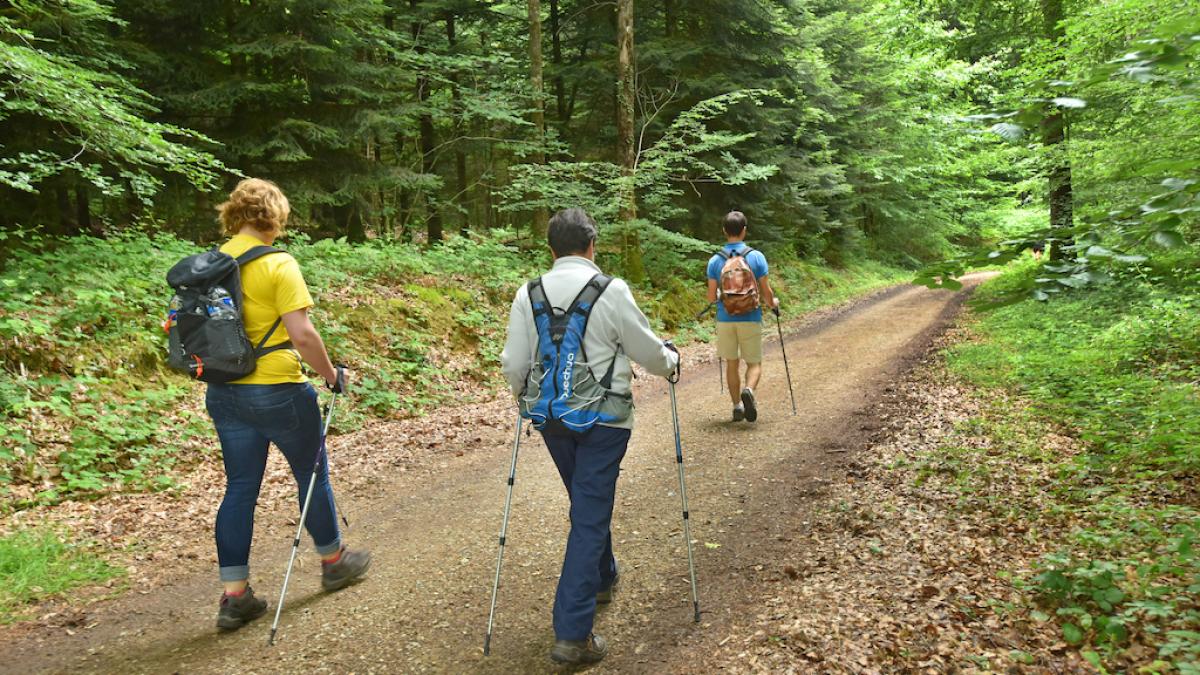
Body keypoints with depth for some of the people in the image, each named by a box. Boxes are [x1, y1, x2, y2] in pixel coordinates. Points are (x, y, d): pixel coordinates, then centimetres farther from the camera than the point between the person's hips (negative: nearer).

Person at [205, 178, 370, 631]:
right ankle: (334, 561, 32)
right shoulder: (277, 265, -15)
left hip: (224, 393, 6)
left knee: (239, 488, 11)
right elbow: (302, 335, -21)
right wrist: (331, 374, -8)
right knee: (312, 473, 14)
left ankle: (234, 595, 14)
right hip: (277, 391, -6)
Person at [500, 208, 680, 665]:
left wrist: (524, 394, 22)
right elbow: (649, 352, -3)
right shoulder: (612, 292, -11)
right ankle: (573, 634, -2)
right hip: (604, 419, -4)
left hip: (550, 417, 5)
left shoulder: (528, 294, -1)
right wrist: (671, 360, 20)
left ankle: (601, 580, 46)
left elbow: (513, 364, 1)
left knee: (587, 504, 25)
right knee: (590, 516, 0)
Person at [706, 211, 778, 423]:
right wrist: (773, 303, 19)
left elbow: (711, 297, -2)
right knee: (754, 363, 9)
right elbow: (766, 292, -4)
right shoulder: (756, 257, -6)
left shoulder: (715, 261, -3)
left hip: (725, 320, 1)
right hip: (751, 319, -1)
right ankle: (749, 390, -19)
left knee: (732, 363, 15)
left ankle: (737, 406, 15)